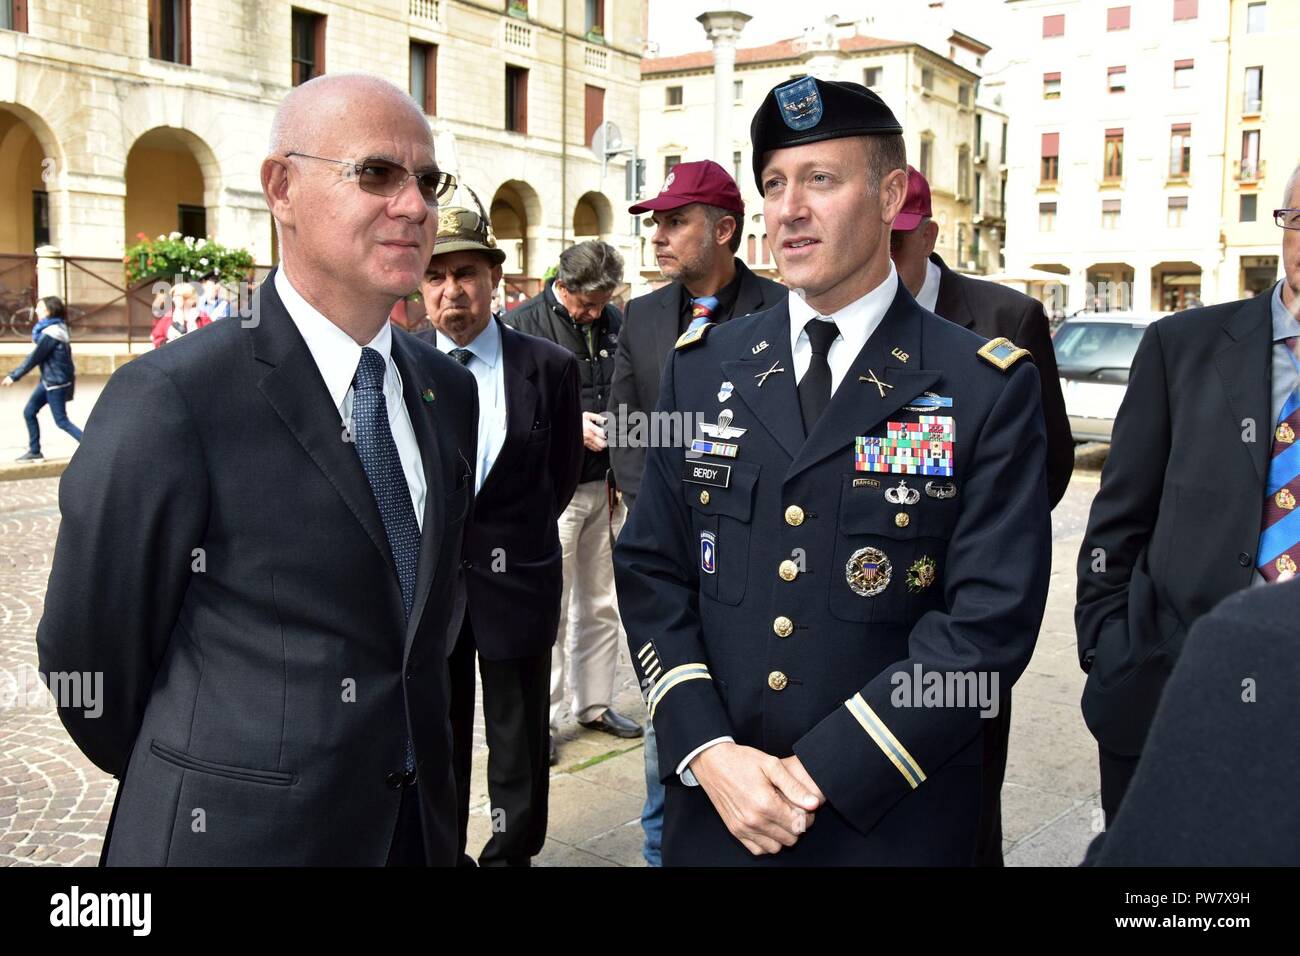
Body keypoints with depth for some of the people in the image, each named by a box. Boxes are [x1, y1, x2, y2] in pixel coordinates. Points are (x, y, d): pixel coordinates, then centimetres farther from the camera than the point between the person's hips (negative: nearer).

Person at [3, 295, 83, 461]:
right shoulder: (56, 328, 8)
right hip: (48, 380, 9)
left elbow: (34, 358, -17)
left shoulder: (51, 334, -20)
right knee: (29, 412, 13)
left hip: (56, 382, -9)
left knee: (61, 420, -4)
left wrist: (14, 376, -11)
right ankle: (34, 451, 21)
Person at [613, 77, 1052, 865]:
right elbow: (652, 571, 2)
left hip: (893, 819, -2)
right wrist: (707, 752, -10)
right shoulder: (702, 367, 3)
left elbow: (990, 619, -13)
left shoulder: (990, 388, -8)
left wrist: (822, 771, -16)